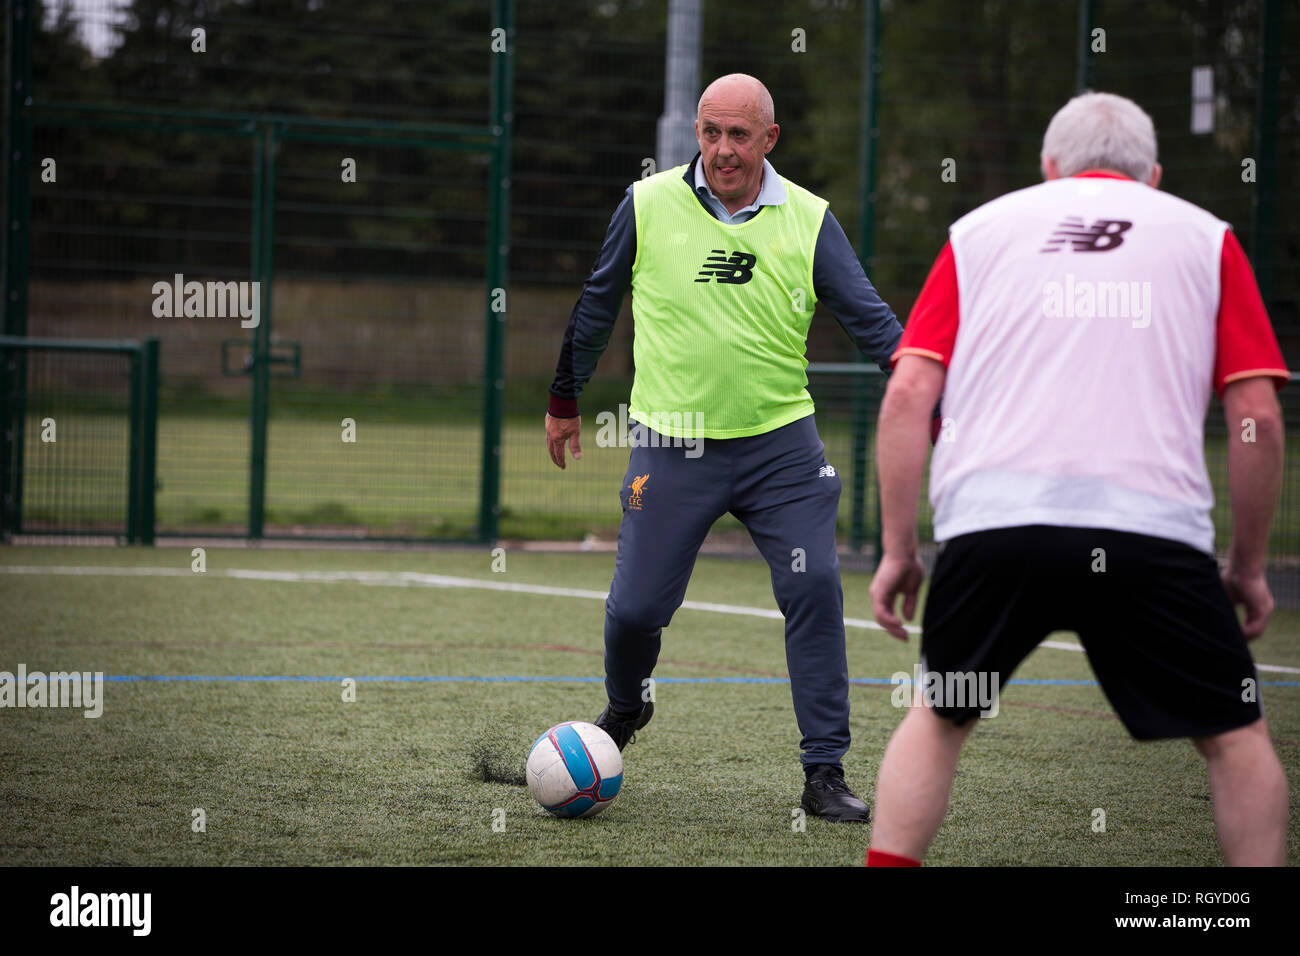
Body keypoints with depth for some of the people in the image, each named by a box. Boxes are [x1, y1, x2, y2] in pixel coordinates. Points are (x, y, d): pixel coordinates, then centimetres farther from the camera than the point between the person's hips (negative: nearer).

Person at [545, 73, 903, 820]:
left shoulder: (808, 220, -1)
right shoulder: (648, 206, -2)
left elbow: (868, 317, -2)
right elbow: (597, 304, 10)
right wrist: (565, 402, 16)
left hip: (780, 442, 0)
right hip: (673, 444, 0)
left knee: (815, 588, -12)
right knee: (637, 605, 3)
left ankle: (825, 773, -4)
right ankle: (626, 710, 38)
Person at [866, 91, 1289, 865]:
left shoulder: (979, 230, 19)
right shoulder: (1205, 236, 16)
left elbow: (908, 393, 10)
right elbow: (1256, 413, 8)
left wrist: (899, 550, 13)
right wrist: (1249, 566, 16)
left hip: (989, 518, 2)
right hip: (1153, 523, -1)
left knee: (939, 716, 22)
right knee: (1236, 737, 12)